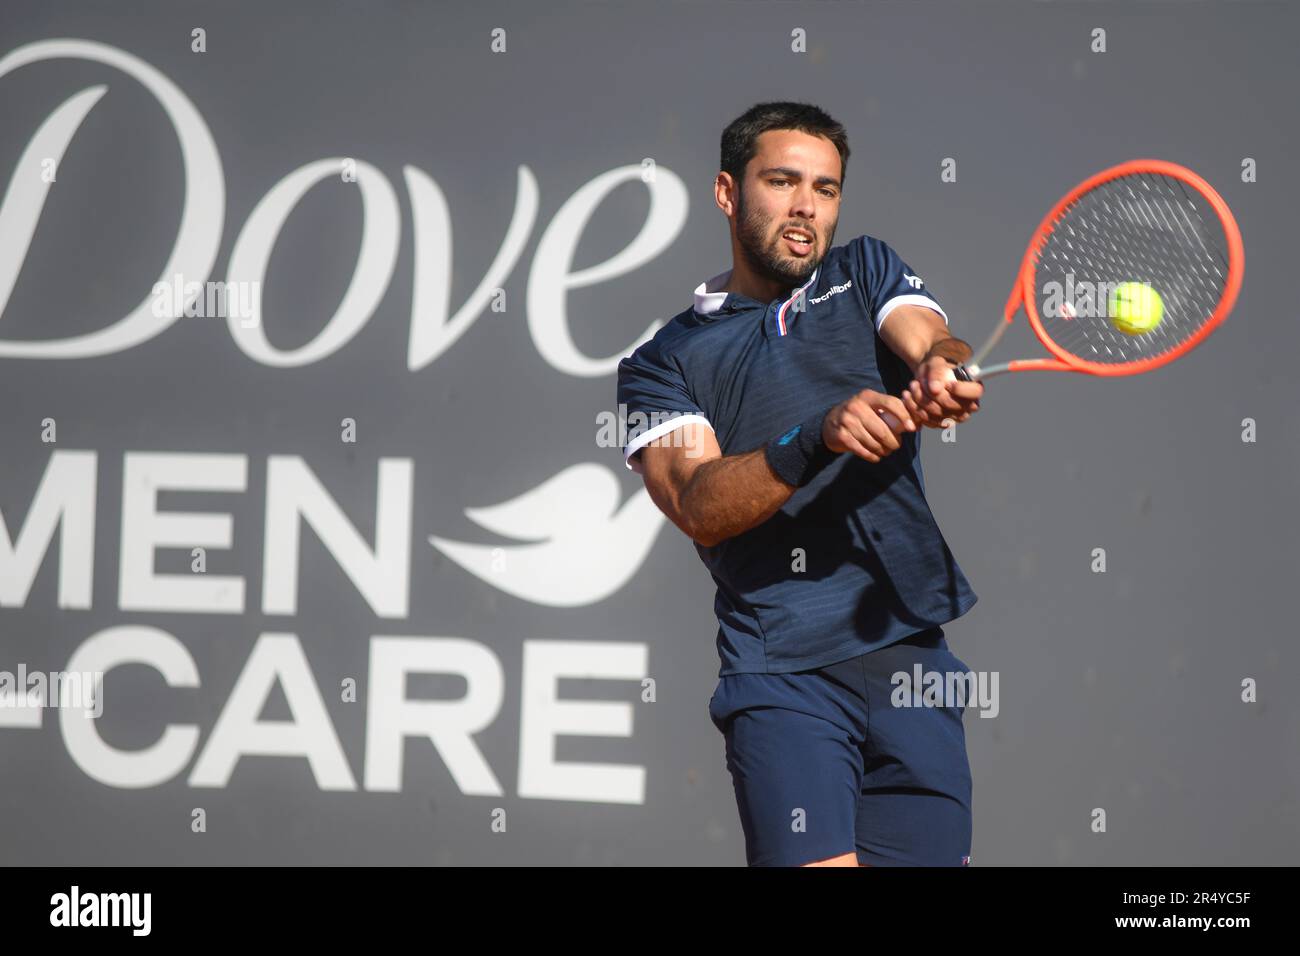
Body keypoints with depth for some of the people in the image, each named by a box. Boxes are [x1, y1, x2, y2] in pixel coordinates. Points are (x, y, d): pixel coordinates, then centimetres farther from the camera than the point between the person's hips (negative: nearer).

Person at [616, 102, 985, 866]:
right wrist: (821, 438, -24)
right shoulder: (665, 358, 9)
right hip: (781, 667, -3)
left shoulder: (867, 272, 17)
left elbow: (927, 338, -5)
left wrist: (943, 371, -30)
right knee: (816, 861, -20)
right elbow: (697, 505, -8)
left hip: (912, 642, 3)